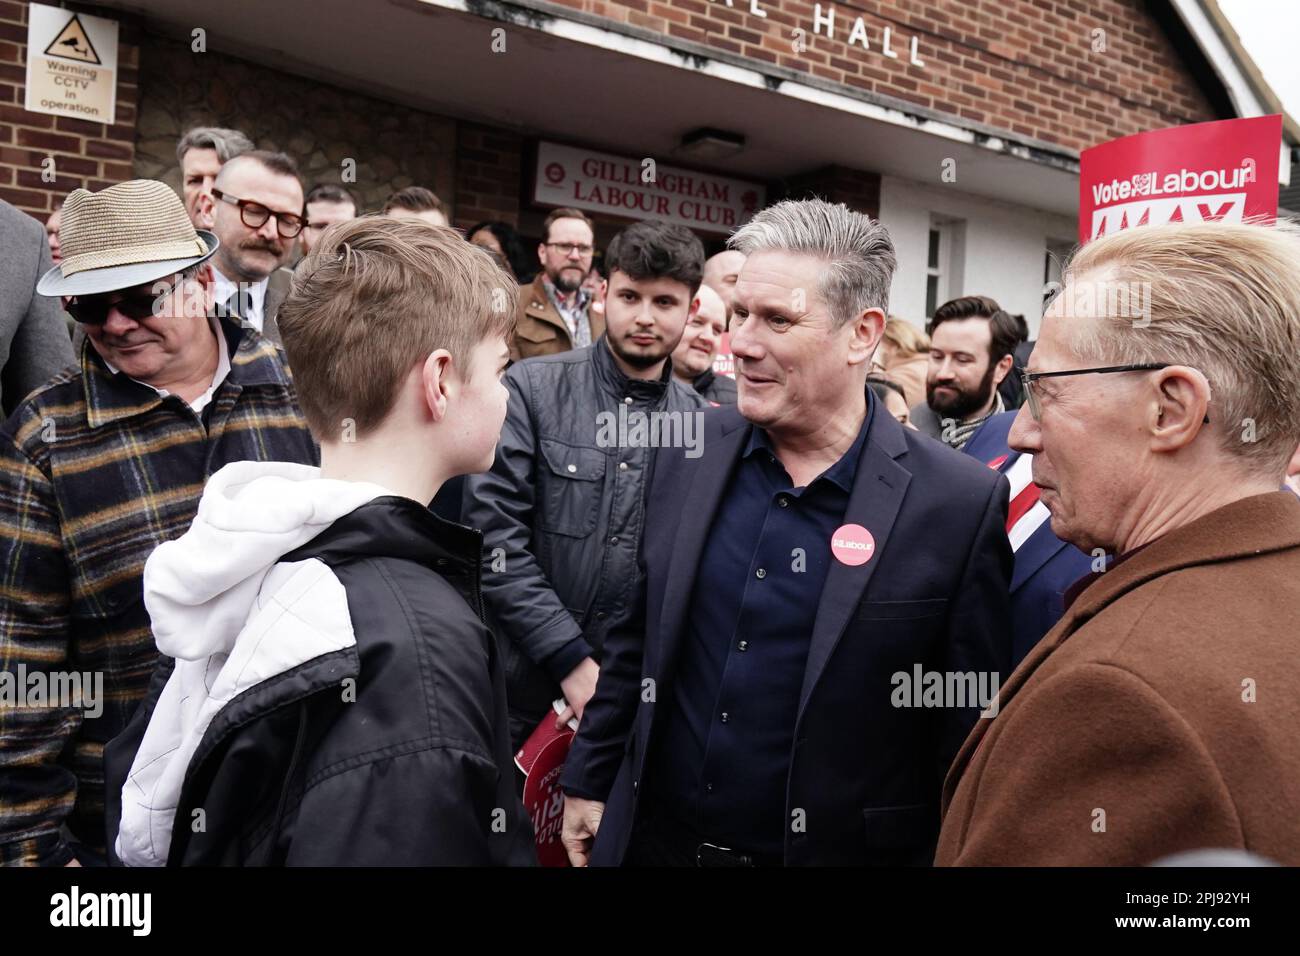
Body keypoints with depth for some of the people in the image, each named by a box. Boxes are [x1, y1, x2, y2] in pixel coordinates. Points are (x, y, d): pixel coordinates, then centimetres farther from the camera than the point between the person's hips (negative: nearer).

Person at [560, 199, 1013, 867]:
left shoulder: (958, 504, -17)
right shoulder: (690, 451, -5)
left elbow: (969, 726, -10)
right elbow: (637, 638, 5)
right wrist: (590, 778, 8)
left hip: (833, 849, -3)